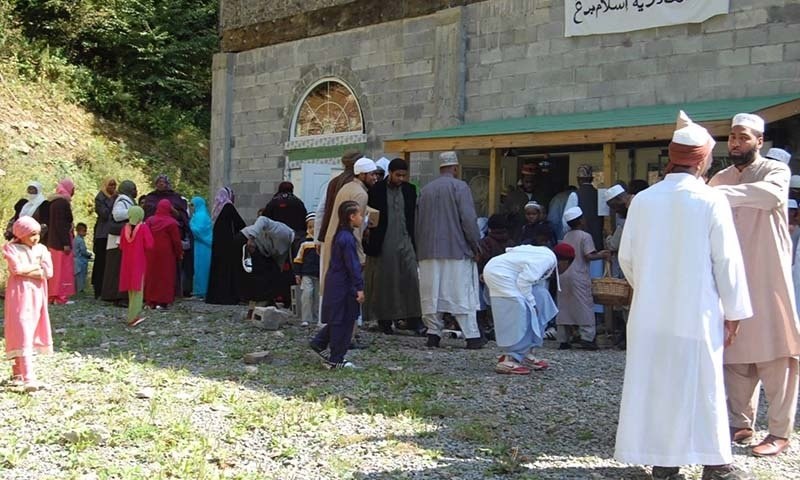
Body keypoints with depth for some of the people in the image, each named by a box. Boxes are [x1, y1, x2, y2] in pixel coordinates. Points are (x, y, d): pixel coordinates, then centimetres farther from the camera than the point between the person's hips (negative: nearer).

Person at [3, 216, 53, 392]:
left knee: (30, 333, 13)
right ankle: (28, 378, -18)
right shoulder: (12, 249, -3)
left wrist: (26, 271, -11)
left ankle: (18, 371, 30)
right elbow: (16, 268, -19)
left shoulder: (41, 249, 9)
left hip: (36, 296, 5)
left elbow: (48, 272, -4)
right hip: (19, 296, -5)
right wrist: (37, 267, -7)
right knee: (23, 334, -11)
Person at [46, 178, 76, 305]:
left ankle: (53, 295, 17)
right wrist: (66, 243, -21)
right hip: (61, 242, -10)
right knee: (63, 268, -5)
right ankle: (61, 297, -3)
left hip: (53, 241, 10)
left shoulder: (56, 202, 14)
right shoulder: (62, 202, -15)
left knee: (56, 268, 13)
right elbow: (61, 224, -20)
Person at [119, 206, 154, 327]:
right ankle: (133, 317, -11)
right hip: (139, 263, -5)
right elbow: (149, 246, -15)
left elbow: (121, 246, 7)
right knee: (138, 289, -3)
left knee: (131, 289, 15)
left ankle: (135, 314, 22)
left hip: (127, 263, 5)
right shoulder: (143, 227, -12)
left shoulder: (125, 228, 0)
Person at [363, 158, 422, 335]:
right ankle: (385, 320, 12)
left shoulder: (409, 190, 9)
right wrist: (370, 244, -5)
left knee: (411, 278, -5)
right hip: (383, 243, -3)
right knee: (384, 281, 3)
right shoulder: (376, 190, -2)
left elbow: (413, 217, 13)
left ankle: (413, 318, -2)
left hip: (405, 241, 3)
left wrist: (414, 240, 6)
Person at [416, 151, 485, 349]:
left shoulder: (425, 190, 11)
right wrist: (476, 245, -1)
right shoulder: (459, 186, -5)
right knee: (462, 293, -1)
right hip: (456, 249, -4)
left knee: (432, 294, 8)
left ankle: (433, 333, 6)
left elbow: (418, 222, 16)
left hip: (428, 251, 4)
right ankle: (473, 336, 2)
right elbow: (468, 219, -11)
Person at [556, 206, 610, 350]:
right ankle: (587, 338, -7)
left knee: (563, 307, 7)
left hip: (563, 275, 7)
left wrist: (598, 253, 18)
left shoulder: (566, 237, 14)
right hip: (579, 276, -6)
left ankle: (563, 340, 9)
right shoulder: (585, 236, -7)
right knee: (584, 306, -2)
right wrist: (601, 256, 0)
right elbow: (588, 256, -16)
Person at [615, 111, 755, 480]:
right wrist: (735, 313, 1)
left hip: (651, 312, 3)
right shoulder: (711, 201, -9)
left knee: (654, 383, 8)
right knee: (702, 385, 6)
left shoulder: (643, 200, 0)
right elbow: (727, 261, -7)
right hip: (696, 312, -3)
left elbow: (626, 257, 6)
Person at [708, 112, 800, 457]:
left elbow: (772, 195, -26)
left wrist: (720, 194, -33)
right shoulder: (719, 179, 14)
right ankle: (740, 424, 17)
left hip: (768, 279, -5)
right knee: (735, 355, 7)